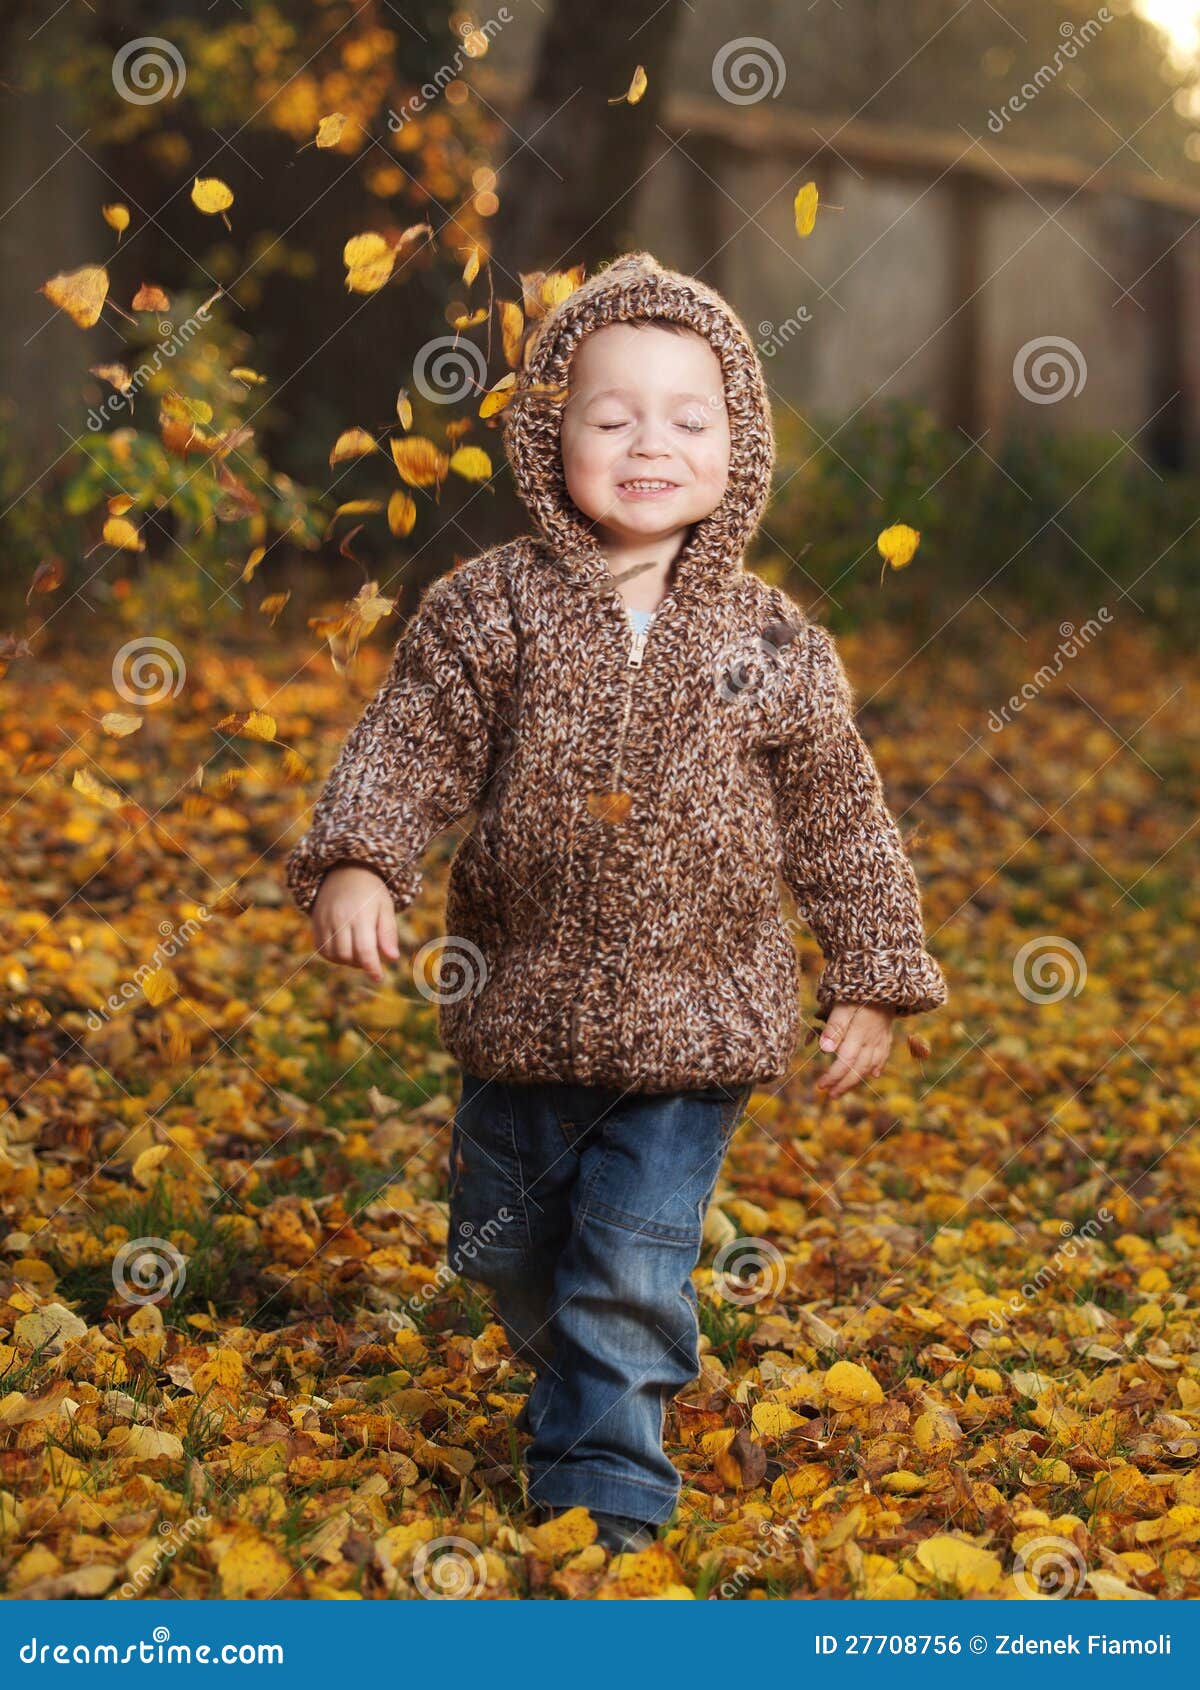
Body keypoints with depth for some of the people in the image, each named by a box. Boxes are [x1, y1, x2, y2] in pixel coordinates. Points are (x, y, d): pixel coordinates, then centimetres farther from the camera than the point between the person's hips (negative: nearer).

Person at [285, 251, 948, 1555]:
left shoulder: (772, 643, -5)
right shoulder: (491, 607, -7)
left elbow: (840, 821, 3)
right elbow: (406, 745, -8)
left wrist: (872, 980, 4)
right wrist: (355, 861, -25)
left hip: (696, 1027, -2)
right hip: (521, 1009, 2)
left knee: (634, 1271, -2)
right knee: (504, 1247, 20)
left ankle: (603, 1484, 14)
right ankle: (578, 1375, 48)